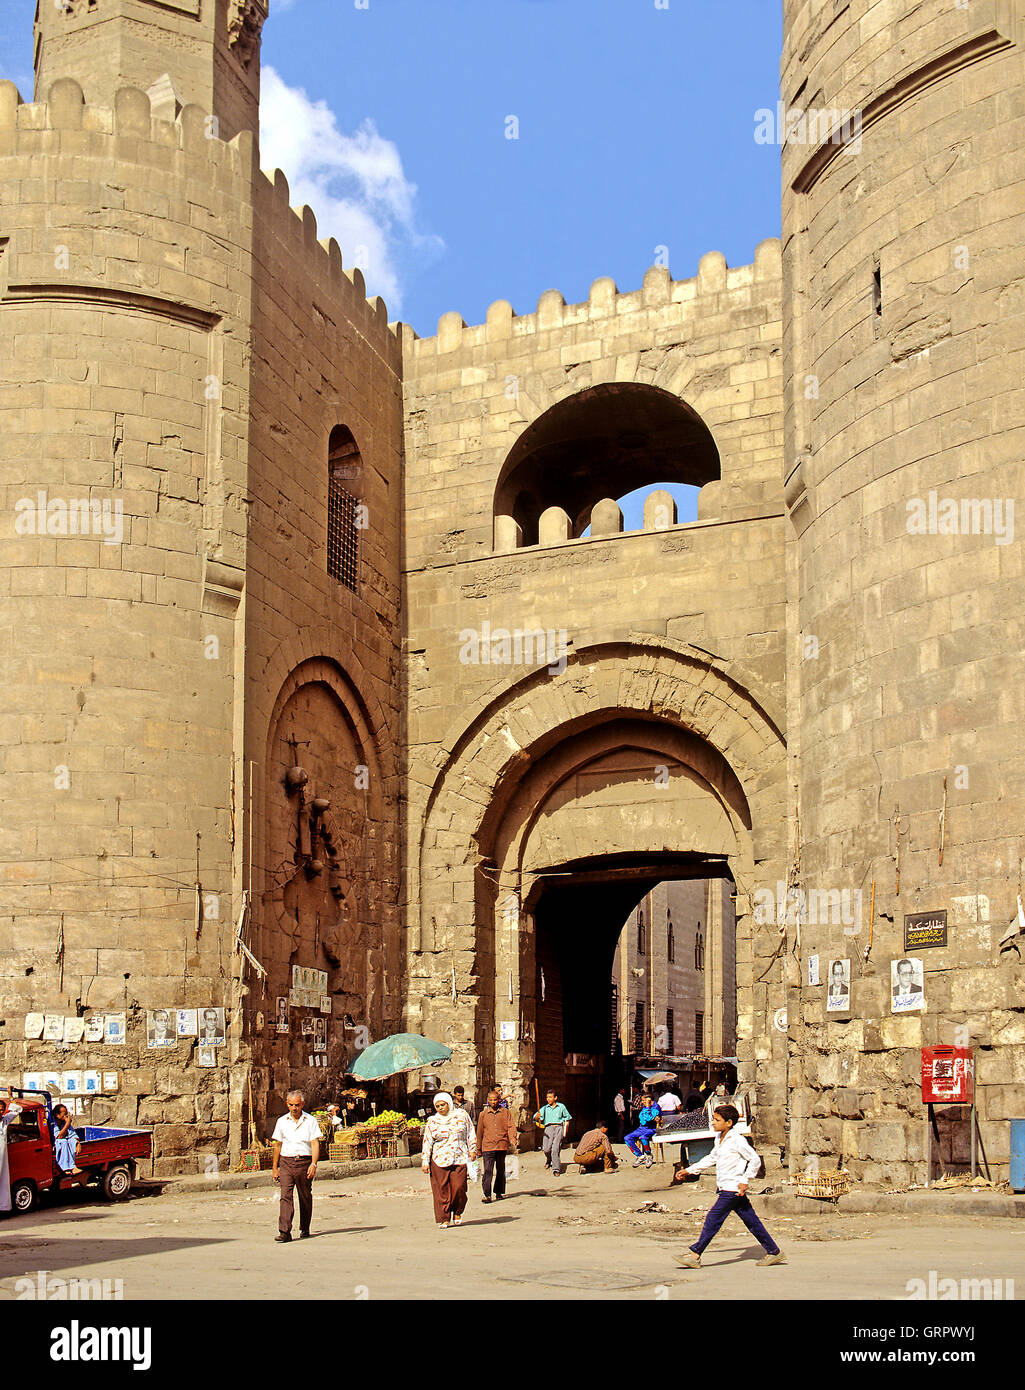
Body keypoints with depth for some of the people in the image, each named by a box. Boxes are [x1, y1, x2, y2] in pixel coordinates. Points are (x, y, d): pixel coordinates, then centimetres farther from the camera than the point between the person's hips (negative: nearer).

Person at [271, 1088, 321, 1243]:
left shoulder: (310, 1121, 2)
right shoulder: (282, 1121, 11)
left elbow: (315, 1144, -4)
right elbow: (277, 1145, 15)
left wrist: (314, 1164, -16)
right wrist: (275, 1168, 12)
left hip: (304, 1162, -1)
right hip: (286, 1162, 1)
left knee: (305, 1198, 7)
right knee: (285, 1196, -12)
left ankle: (304, 1229, 24)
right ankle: (284, 1232, -18)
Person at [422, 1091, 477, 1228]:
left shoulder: (461, 1115, 7)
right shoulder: (432, 1121, 8)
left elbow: (470, 1134, 13)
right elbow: (427, 1142, 8)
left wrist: (472, 1151, 7)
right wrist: (425, 1161, 3)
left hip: (459, 1159, -1)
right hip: (439, 1161, 1)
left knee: (459, 1188, -8)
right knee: (441, 1191, -3)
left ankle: (457, 1213, 16)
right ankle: (444, 1219, 5)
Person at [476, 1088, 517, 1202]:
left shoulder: (505, 1112, 7)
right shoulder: (483, 1114, 8)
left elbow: (511, 1127, 3)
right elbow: (479, 1132, 13)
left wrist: (513, 1140, -13)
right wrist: (478, 1149, 15)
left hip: (502, 1146, 1)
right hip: (488, 1147, -1)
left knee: (501, 1171, 10)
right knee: (487, 1171, -11)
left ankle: (499, 1193, 22)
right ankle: (487, 1194, -12)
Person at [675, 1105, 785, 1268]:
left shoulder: (737, 1141, -14)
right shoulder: (719, 1139, 12)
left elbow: (755, 1160, -12)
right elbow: (711, 1159, 25)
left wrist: (745, 1181, -15)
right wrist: (690, 1170, 23)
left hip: (733, 1188, -9)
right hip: (724, 1187, 9)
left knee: (713, 1219, -8)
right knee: (751, 1221, 11)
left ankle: (695, 1255, -6)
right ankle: (774, 1252, 16)